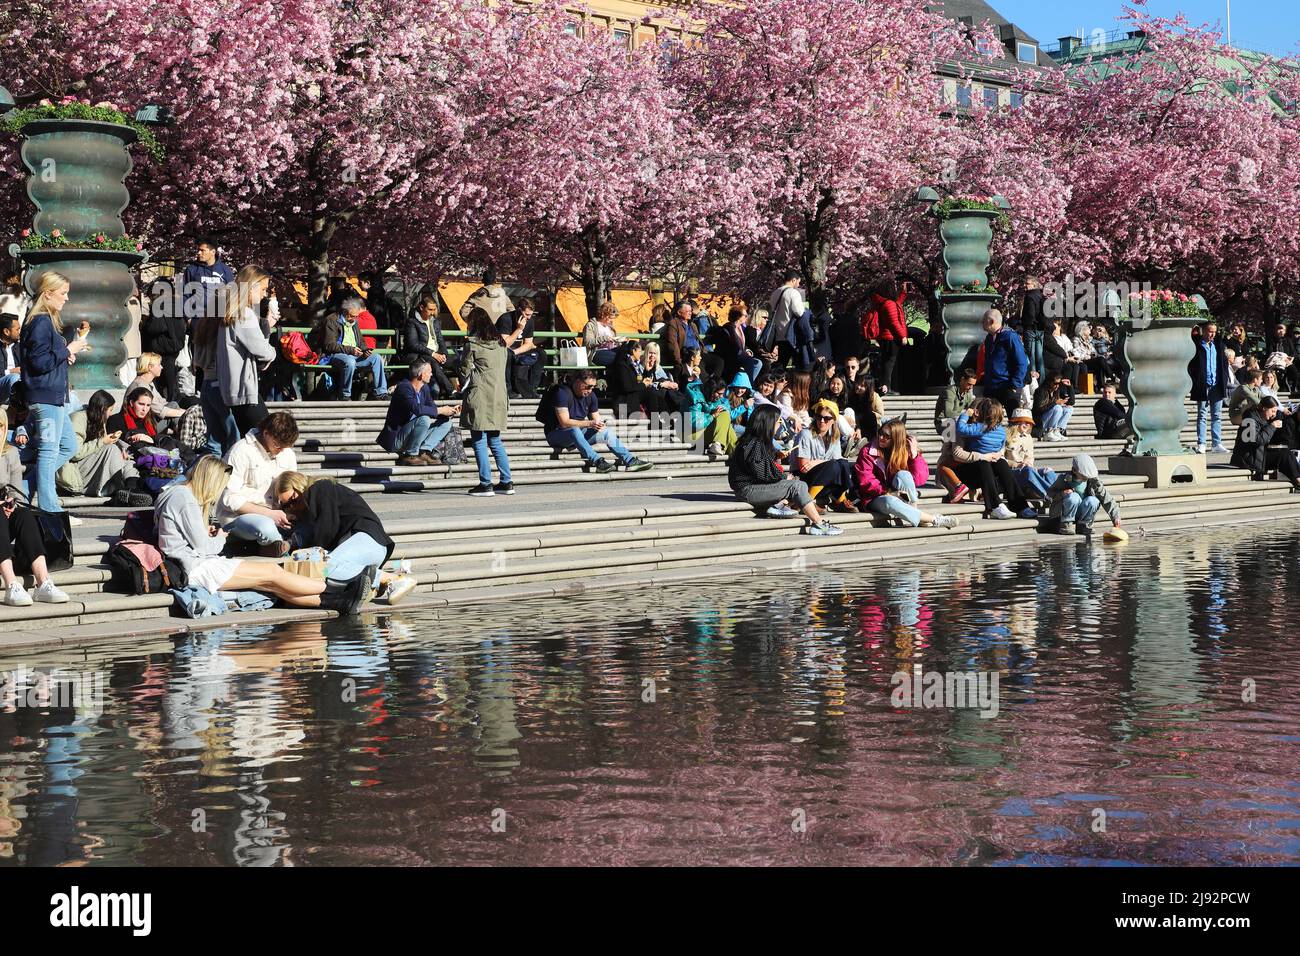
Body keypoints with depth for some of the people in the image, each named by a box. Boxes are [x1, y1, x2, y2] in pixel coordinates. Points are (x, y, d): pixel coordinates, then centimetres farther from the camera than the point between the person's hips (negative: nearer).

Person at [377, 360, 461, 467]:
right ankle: (409, 455, -18)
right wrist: (440, 410, -27)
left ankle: (423, 452, -7)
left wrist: (450, 410, -6)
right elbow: (417, 409, -36)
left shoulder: (424, 388, 7)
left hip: (409, 433, 9)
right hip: (394, 439, -9)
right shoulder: (404, 388, -21)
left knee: (446, 422, 5)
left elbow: (431, 407, 12)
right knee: (424, 419, -33)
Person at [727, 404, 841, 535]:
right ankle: (819, 524, -17)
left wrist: (776, 456, 11)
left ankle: (778, 505, -15)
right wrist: (784, 477, -7)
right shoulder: (754, 444, -18)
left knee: (800, 484, 7)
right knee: (797, 486, -17)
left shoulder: (760, 441, 13)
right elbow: (761, 473, -20)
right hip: (748, 489, -10)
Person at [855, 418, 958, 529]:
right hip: (876, 498, -2)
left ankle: (914, 510, -22)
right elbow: (866, 482, -13)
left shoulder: (906, 451, -1)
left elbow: (920, 479, -7)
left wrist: (915, 455, -18)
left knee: (903, 475, -29)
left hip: (900, 496, 2)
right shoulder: (868, 452, -7)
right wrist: (889, 492, -25)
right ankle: (934, 519, -30)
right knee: (889, 501, -39)